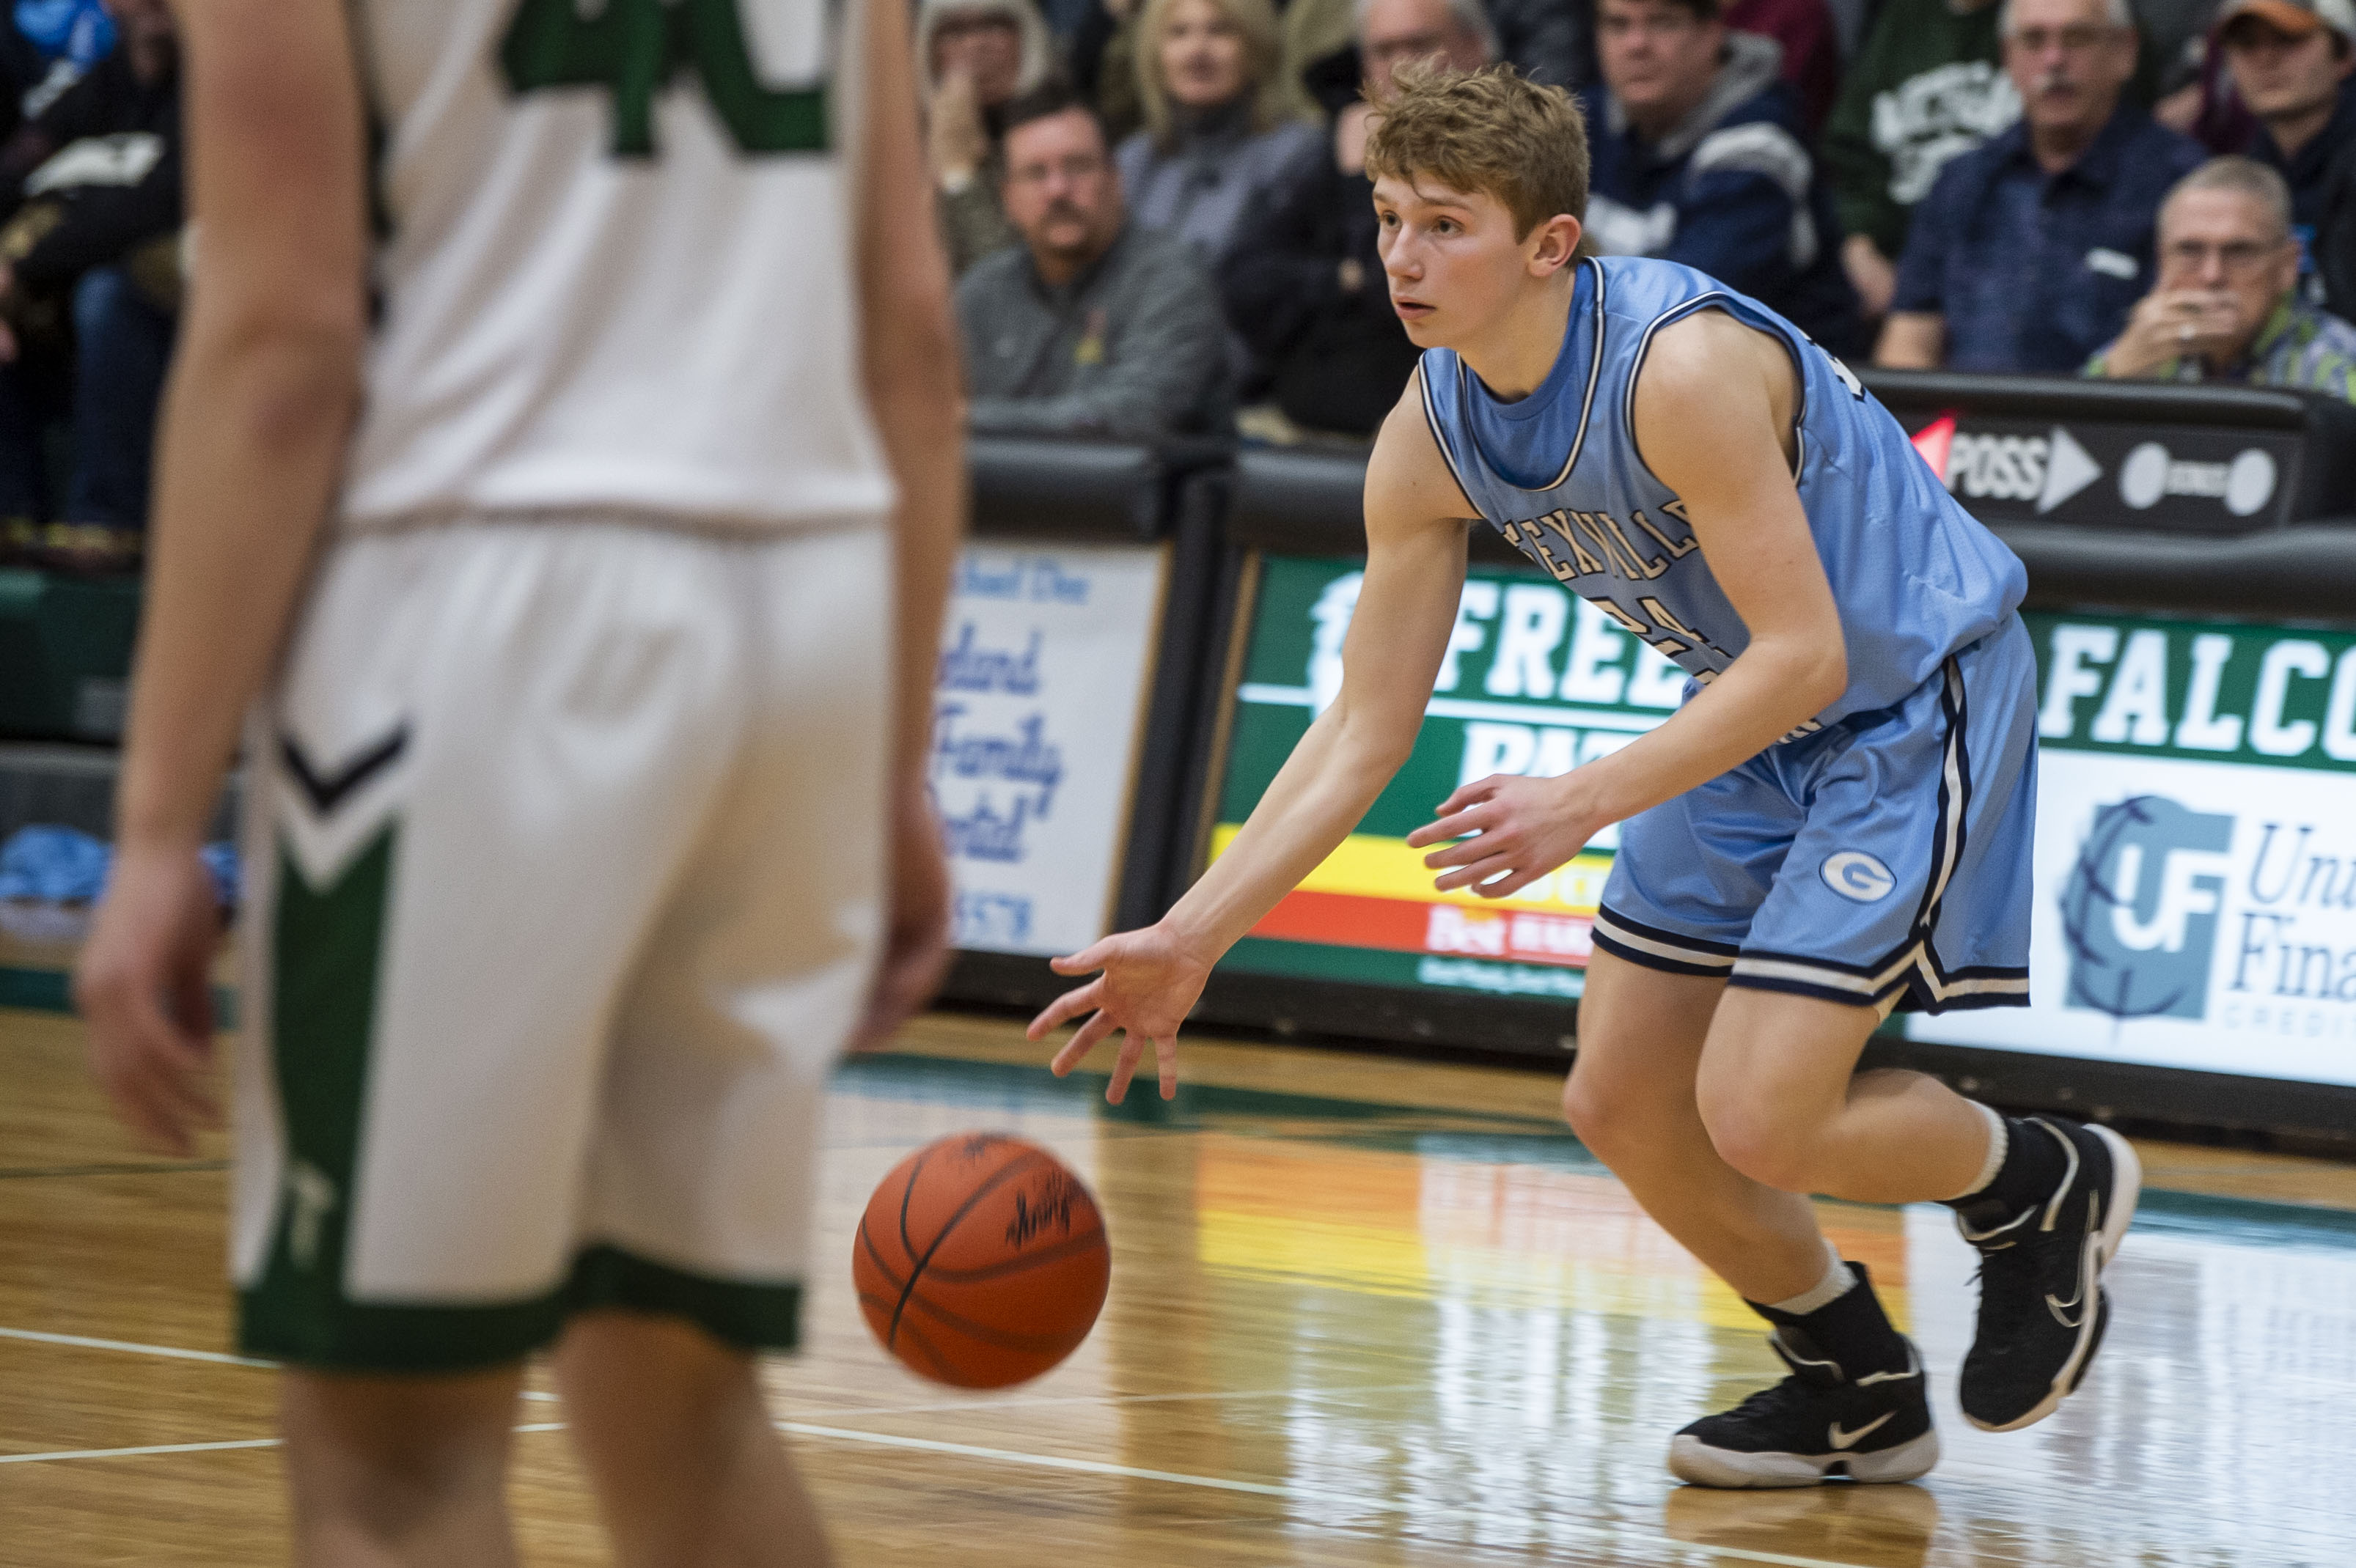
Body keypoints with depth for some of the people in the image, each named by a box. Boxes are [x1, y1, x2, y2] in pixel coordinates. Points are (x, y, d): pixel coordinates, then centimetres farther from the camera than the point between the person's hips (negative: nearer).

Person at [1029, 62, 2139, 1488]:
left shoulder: (1681, 367, -31)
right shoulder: (1430, 438, -8)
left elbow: (1805, 656, -30)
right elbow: (1365, 728, -3)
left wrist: (1588, 805, -35)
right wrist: (1189, 940, -10)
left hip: (1915, 700, -8)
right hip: (1758, 720, 8)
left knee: (1755, 1118, -15)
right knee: (1620, 1104, 6)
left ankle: (2047, 1187, 14)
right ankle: (1859, 1390, 26)